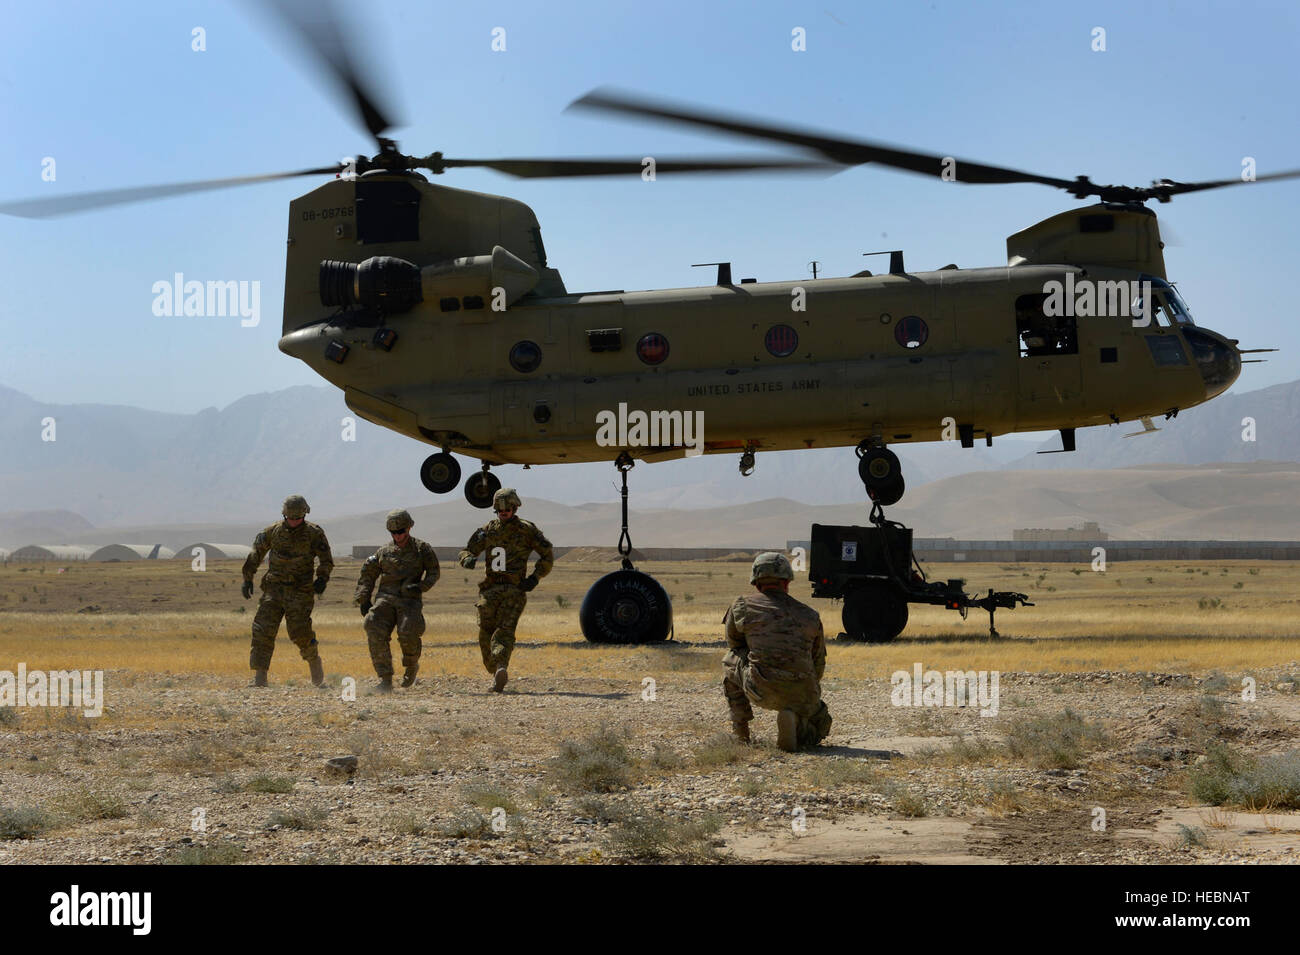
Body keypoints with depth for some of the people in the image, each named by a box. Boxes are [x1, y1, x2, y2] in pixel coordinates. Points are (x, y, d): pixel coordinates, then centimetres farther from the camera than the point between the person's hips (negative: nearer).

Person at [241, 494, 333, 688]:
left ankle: (315, 663, 17)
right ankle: (259, 678, -8)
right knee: (263, 629, -9)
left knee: (299, 631, -12)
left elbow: (326, 560, -2)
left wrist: (322, 578, -20)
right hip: (274, 587, 3)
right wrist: (247, 579, 15)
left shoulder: (314, 533, -3)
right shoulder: (273, 531, 4)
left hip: (300, 590, -2)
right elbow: (256, 554, 15)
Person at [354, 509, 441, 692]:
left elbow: (433, 572, 8)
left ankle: (412, 666, 10)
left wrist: (420, 586, -10)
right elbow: (367, 575, 22)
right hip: (385, 599, 2)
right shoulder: (384, 552, 17)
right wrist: (363, 600, 12)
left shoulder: (421, 548, 10)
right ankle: (385, 680, -20)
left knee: (408, 634, -24)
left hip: (409, 600, -2)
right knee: (376, 632, -22)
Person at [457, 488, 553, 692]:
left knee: (505, 629, -17)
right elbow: (467, 550, 13)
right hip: (490, 588, 4)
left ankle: (501, 667, -31)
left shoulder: (527, 530, 4)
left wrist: (535, 577, -5)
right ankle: (496, 674, 5)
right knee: (486, 634, 0)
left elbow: (547, 556, 9)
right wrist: (468, 559, -12)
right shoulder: (487, 530, 12)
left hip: (515, 588, -4)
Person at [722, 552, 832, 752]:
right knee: (820, 722, 33)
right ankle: (795, 722, -5)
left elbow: (734, 644, 26)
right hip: (802, 696, 1)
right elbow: (818, 665, 24)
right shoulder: (810, 615, 16)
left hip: (761, 690, -1)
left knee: (731, 661, 28)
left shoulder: (742, 607, 9)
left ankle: (739, 733, 21)